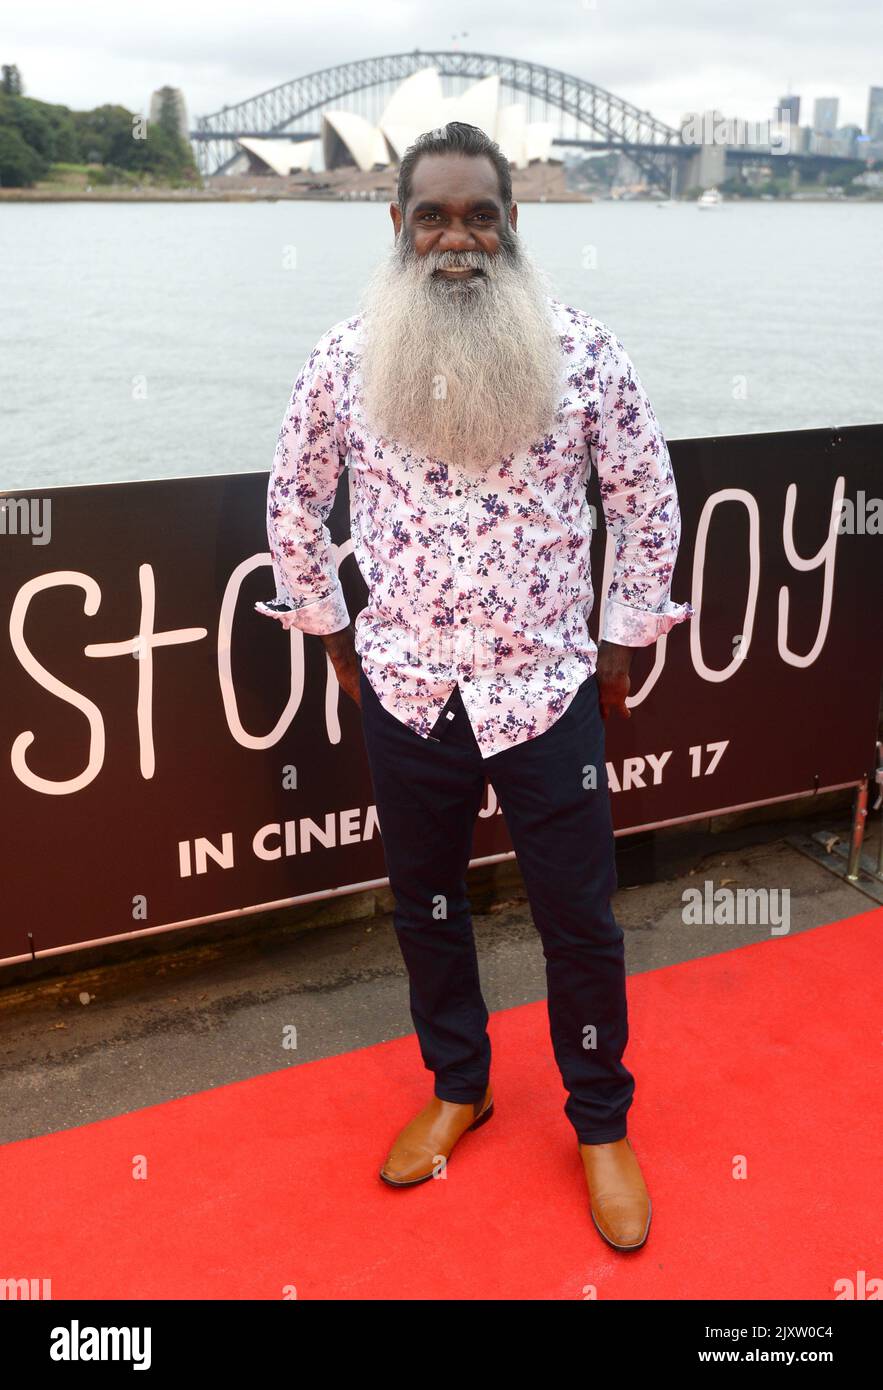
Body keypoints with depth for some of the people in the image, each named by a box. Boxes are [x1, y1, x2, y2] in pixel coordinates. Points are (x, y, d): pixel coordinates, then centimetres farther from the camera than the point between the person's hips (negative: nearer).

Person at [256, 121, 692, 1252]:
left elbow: (648, 500, 1)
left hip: (547, 693, -1)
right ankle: (457, 1089, 43)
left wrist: (623, 643, 3)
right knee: (425, 907, 18)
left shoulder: (580, 352, -10)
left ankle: (602, 1125, 34)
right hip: (406, 694, 2)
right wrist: (334, 638, 10)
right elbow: (293, 503, 8)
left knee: (580, 922, 10)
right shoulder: (345, 360, -5)